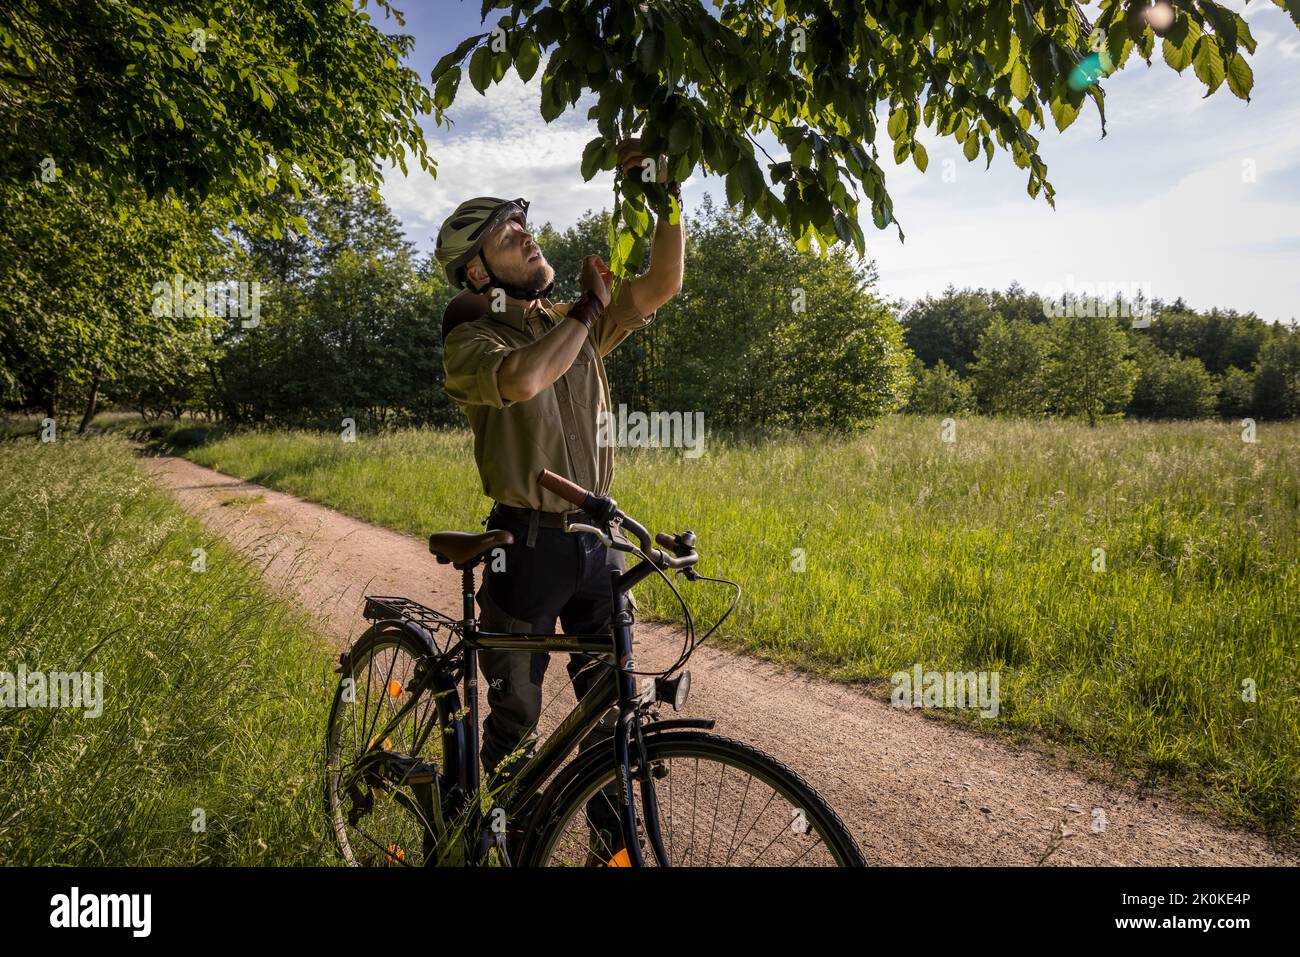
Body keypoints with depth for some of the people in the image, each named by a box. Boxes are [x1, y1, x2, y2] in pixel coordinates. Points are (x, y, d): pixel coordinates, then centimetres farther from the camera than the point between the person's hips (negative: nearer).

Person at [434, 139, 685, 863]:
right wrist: (588, 306, -14)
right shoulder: (471, 339, -6)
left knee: (612, 712, 11)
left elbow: (662, 284, -1)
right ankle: (521, 845, 29)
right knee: (514, 718, 9)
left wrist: (669, 185, -10)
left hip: (597, 539, 5)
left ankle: (613, 848, 27)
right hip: (527, 546, -5)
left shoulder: (576, 324, 11)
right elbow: (523, 378, -29)